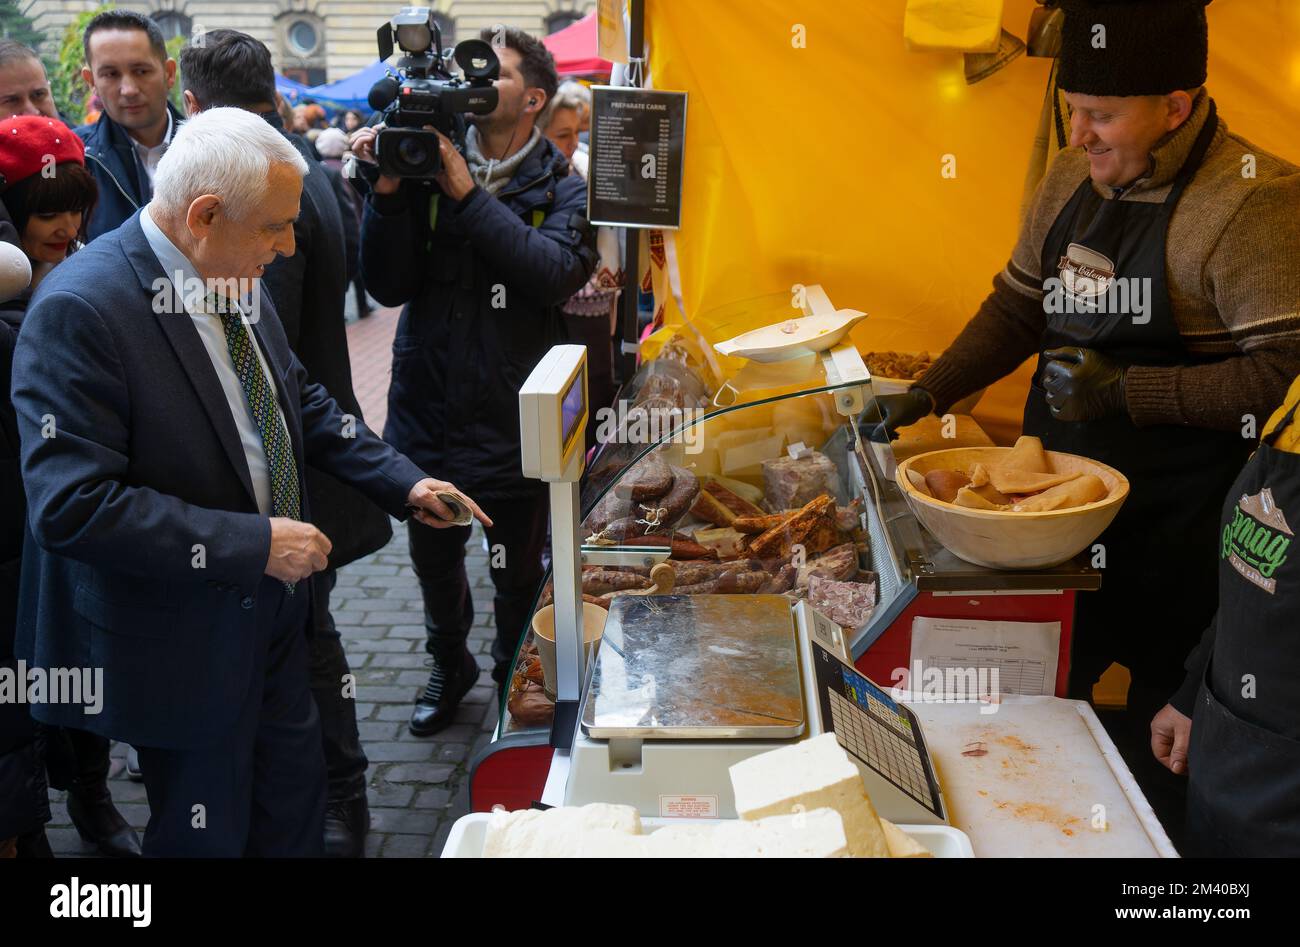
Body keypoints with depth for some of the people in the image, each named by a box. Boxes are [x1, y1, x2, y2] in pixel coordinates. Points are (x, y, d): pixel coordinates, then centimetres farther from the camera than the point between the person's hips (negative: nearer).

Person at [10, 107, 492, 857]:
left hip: (273, 604, 7)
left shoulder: (238, 279, -2)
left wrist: (403, 483, 2)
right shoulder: (79, 310, -25)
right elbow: (72, 504, -29)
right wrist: (253, 544, -27)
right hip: (183, 640, -7)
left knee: (296, 800, 23)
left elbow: (301, 401, 12)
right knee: (210, 831, 13)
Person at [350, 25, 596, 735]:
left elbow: (557, 274, -23)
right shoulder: (426, 165, 1)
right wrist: (389, 190, -18)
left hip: (511, 424, -2)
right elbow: (389, 286, -5)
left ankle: (516, 680, 39)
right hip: (429, 411, 2)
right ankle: (449, 665, 46)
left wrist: (467, 191, -22)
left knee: (518, 575, 12)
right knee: (433, 559, 19)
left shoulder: (559, 189, -3)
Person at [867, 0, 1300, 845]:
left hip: (1174, 522, -6)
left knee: (1159, 736, 6)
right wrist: (928, 395, 5)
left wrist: (1126, 390, -26)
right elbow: (1018, 306, 15)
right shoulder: (1073, 178, 6)